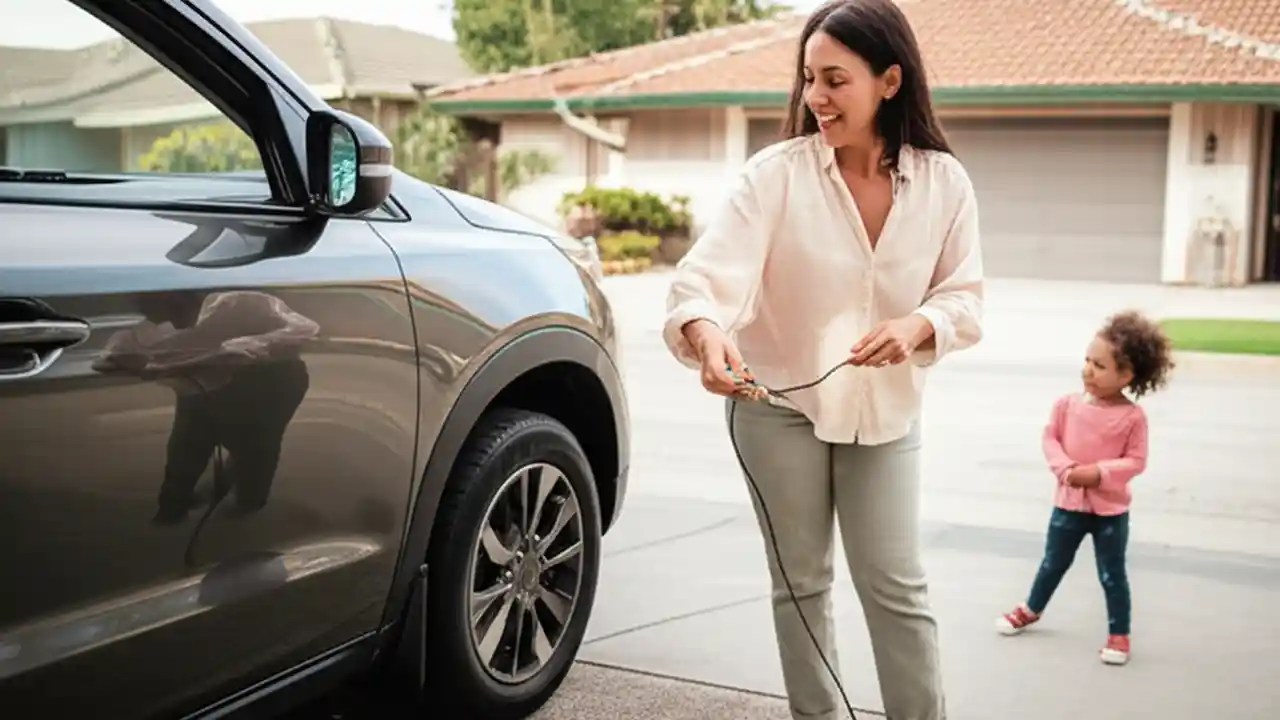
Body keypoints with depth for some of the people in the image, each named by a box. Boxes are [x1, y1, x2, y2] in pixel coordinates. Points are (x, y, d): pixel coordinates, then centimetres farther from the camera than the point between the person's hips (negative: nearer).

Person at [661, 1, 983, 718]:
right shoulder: (777, 172, -16)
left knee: (895, 583, 2)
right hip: (780, 403, -1)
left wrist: (918, 326, -26)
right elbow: (709, 269, -26)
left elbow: (964, 297, -3)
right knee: (802, 582, 10)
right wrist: (707, 332, -49)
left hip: (885, 409, 1)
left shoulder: (944, 181, -9)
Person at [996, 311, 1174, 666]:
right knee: (1053, 563, 20)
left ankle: (1119, 634, 21)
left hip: (1110, 509, -3)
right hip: (1068, 501, 3)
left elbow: (1136, 461, -12)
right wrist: (1065, 468, -17)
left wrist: (1100, 472, -23)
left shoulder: (1133, 416, -15)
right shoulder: (1068, 404, -7)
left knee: (1112, 575, 7)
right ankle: (1031, 610, 41)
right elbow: (1050, 438, -1)